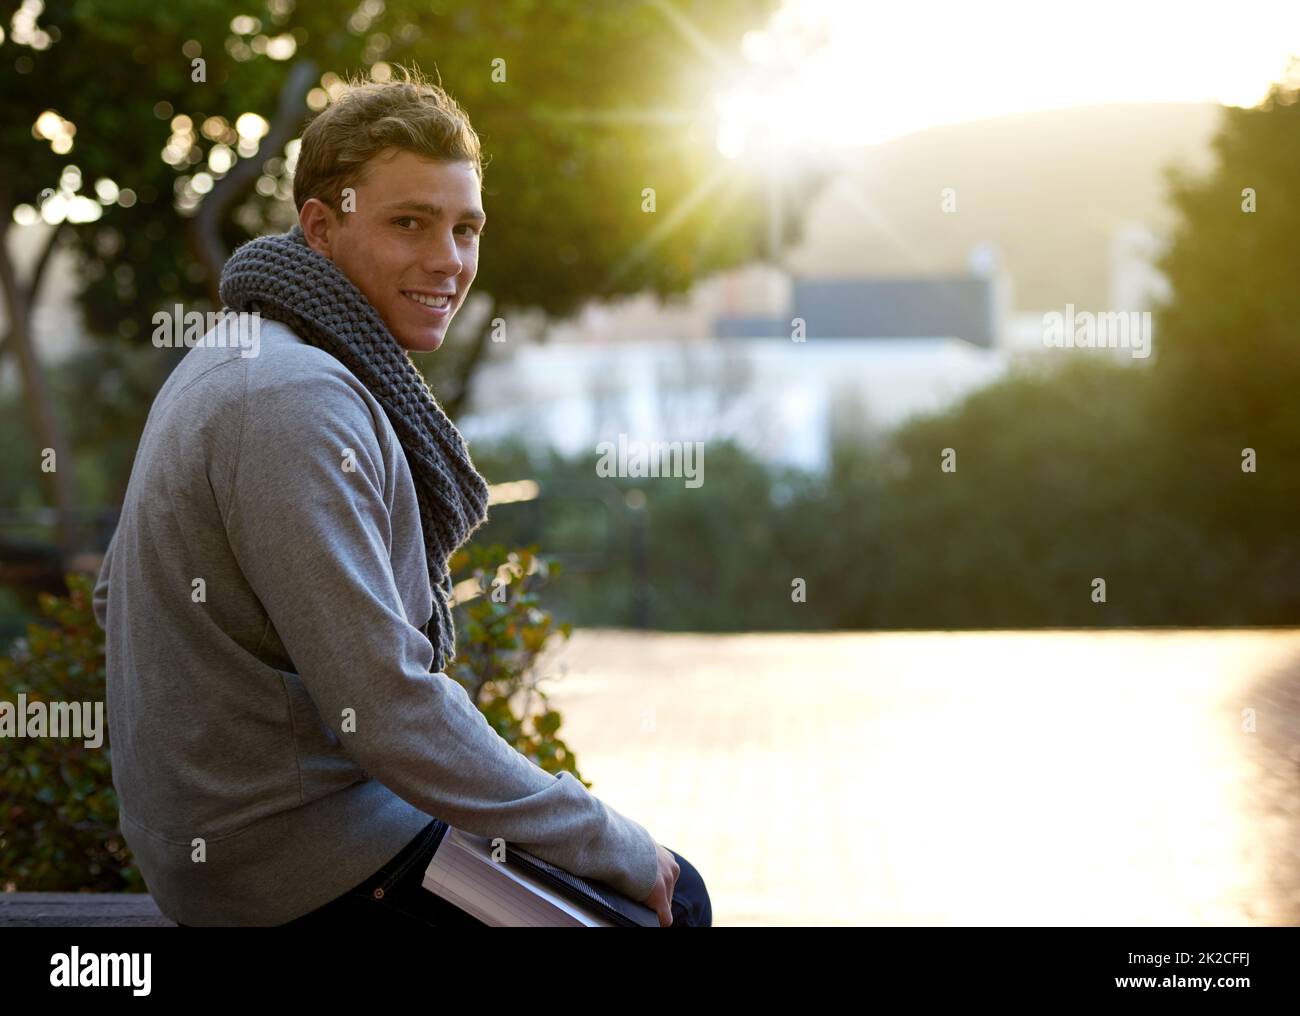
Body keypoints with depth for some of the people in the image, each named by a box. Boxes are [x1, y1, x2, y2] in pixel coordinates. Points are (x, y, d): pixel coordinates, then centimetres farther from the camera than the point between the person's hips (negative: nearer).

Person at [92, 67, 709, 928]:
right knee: (673, 896, -3)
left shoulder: (236, 358, 9)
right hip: (299, 866, -10)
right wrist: (620, 848, -17)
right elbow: (388, 716, -27)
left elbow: (120, 599, 17)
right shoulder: (299, 401, -24)